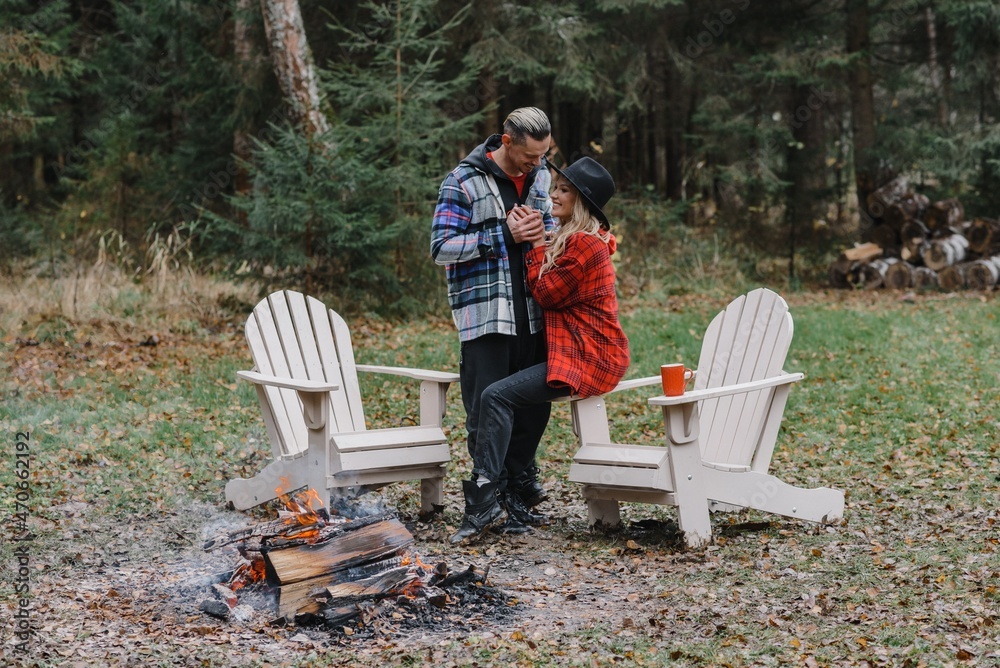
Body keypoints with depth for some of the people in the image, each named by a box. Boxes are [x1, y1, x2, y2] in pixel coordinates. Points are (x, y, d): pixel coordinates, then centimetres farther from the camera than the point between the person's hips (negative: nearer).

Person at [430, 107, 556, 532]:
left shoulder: (540, 177, 10)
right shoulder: (463, 182, -8)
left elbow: (555, 226, 22)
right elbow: (441, 247, -12)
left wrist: (541, 232, -4)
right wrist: (505, 235, -18)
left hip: (532, 315, 6)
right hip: (485, 317, -5)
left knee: (534, 407, 12)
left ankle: (519, 486, 29)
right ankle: (503, 500, 10)